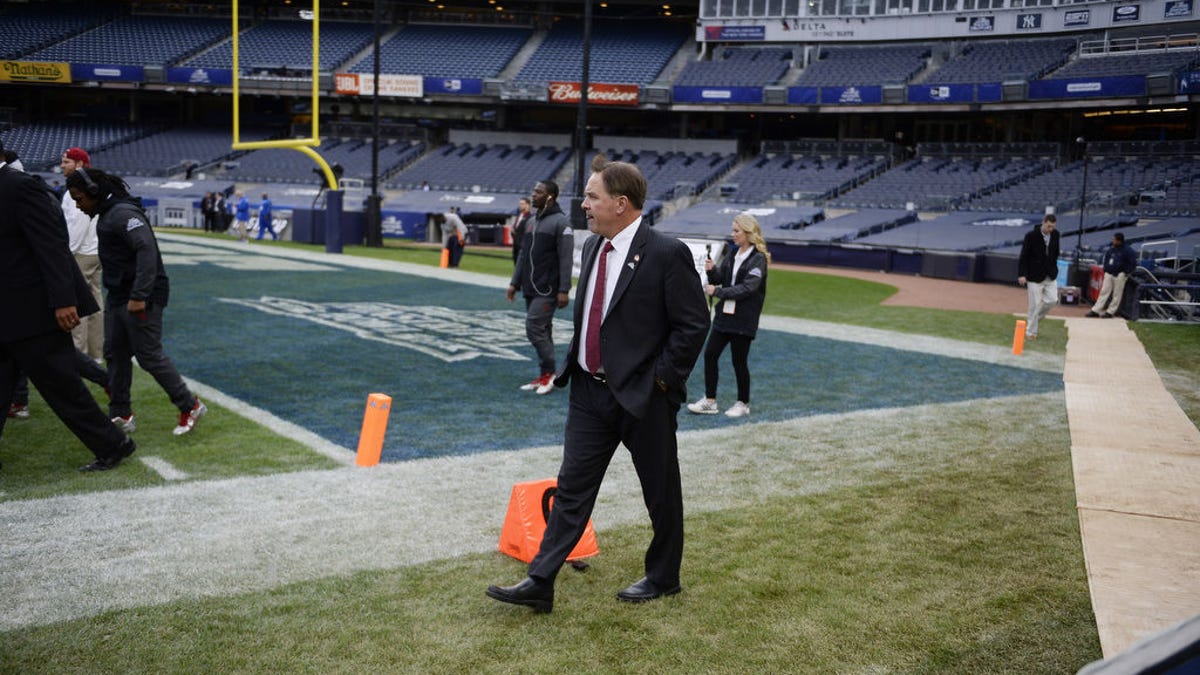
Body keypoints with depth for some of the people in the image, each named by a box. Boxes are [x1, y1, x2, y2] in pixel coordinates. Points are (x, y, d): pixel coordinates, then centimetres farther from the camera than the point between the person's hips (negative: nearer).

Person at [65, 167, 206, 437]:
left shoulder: (123, 213, -18)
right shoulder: (106, 214, 14)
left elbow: (147, 250, -28)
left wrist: (139, 296, -31)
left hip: (141, 298, -10)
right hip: (119, 296, 10)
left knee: (149, 356, -6)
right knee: (115, 353, 12)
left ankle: (190, 406, 4)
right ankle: (120, 414, 20)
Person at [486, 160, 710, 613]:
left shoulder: (667, 253, -15)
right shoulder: (592, 247, 8)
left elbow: (694, 324, -14)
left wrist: (662, 378, -14)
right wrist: (574, 364, 11)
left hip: (643, 395, -6)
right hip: (590, 392, 7)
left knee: (661, 493, 11)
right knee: (572, 489, 6)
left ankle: (662, 577, 30)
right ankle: (539, 584, 9)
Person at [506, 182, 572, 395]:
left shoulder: (560, 222, -10)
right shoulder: (532, 223, 15)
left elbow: (566, 258, -16)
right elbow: (523, 255, 19)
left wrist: (564, 290, -20)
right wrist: (515, 283, 15)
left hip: (547, 290, -8)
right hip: (530, 290, 8)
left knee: (535, 329, -11)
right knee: (541, 331, 11)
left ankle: (549, 372, 2)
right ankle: (544, 376, 17)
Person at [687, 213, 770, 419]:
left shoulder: (758, 259, -11)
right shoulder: (732, 255, 10)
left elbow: (747, 288, -20)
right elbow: (719, 279, 12)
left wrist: (717, 291, -21)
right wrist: (711, 270, -9)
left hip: (743, 319, -7)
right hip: (724, 314, 7)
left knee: (739, 361, 1)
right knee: (710, 354, 4)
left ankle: (743, 404, 18)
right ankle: (710, 401, 13)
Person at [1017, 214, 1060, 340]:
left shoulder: (1055, 235, 2)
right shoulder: (1031, 235, -12)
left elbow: (1055, 253, 16)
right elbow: (1023, 256, -12)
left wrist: (1054, 268, 13)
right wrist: (1022, 274, -17)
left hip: (1050, 276, 5)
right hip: (1035, 276, -5)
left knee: (1052, 300, 0)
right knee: (1035, 304, -3)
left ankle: (1033, 320, 21)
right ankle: (1031, 331, 8)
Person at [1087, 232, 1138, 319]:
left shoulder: (1127, 251, -10)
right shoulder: (1111, 249, 10)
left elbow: (1133, 263, -9)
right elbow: (1106, 259, 26)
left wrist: (1126, 273, -12)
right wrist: (1105, 269, 14)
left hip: (1119, 275, -6)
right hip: (1109, 274, 6)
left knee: (1116, 294, 0)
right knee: (1104, 292, 5)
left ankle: (1110, 312, 5)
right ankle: (1095, 311, 5)